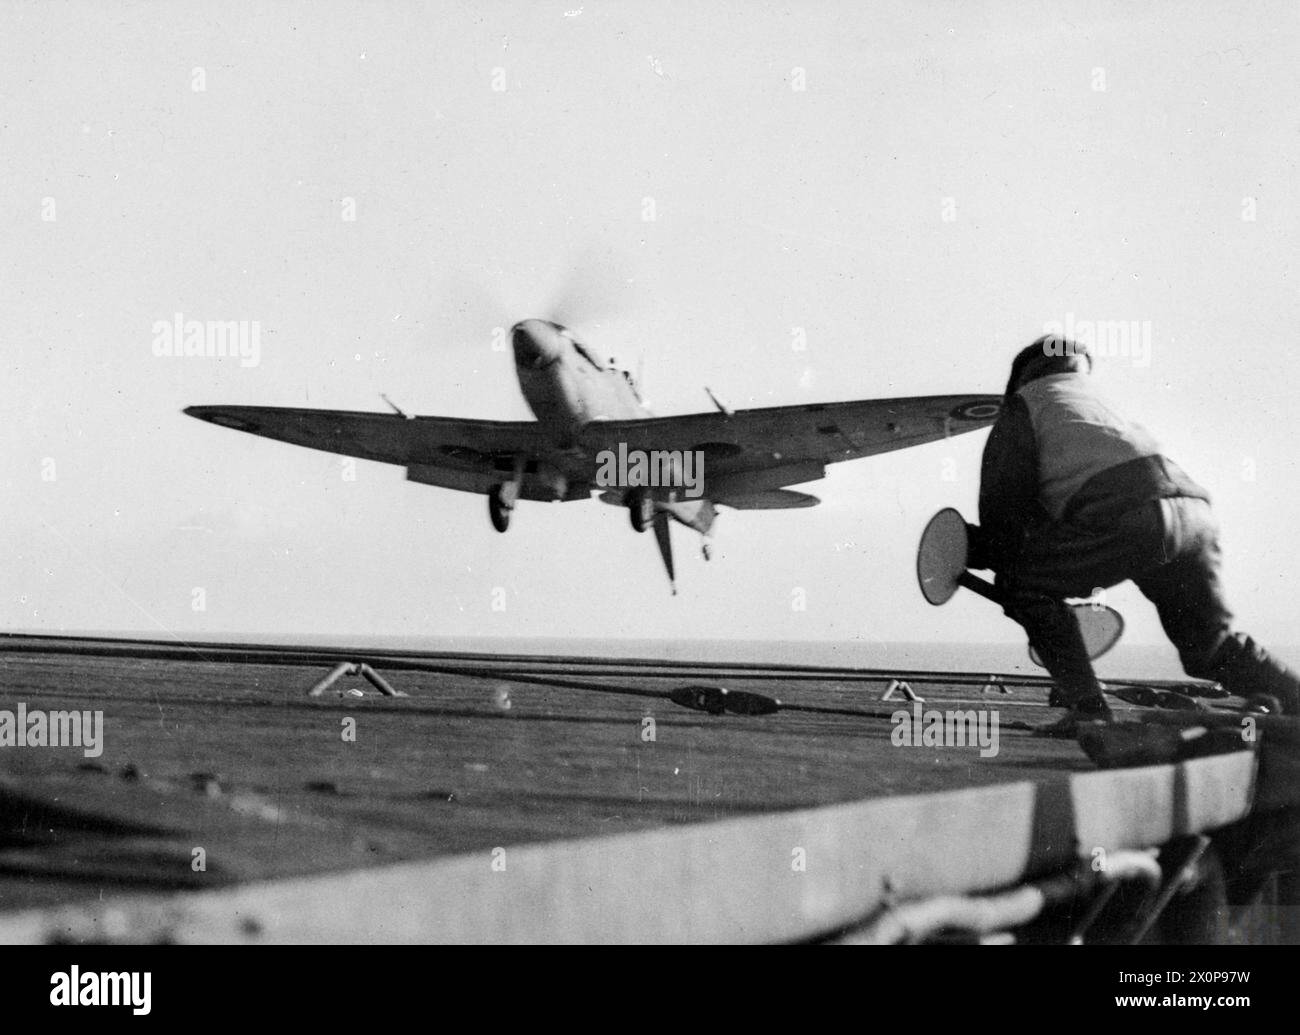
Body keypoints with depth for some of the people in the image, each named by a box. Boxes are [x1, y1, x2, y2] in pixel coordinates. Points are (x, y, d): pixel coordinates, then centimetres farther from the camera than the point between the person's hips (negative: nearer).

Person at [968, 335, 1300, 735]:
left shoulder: (1023, 406, 19)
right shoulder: (1099, 403, 39)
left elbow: (1002, 497, 11)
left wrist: (1008, 582, 22)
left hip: (1125, 518, -7)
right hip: (1195, 512, 7)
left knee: (1029, 583, 10)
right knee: (1211, 647, 21)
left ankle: (1087, 707, 1)